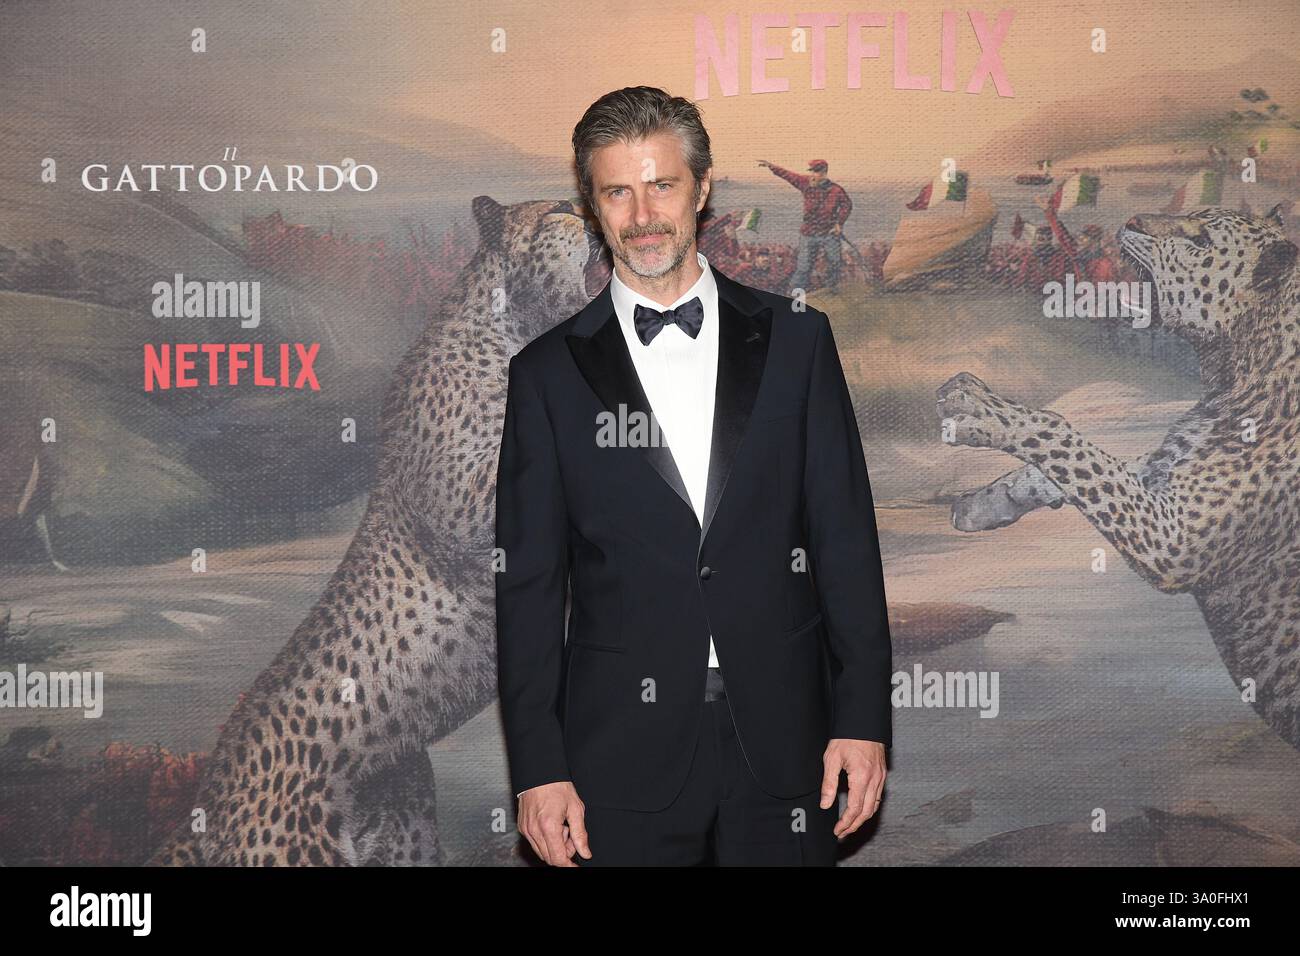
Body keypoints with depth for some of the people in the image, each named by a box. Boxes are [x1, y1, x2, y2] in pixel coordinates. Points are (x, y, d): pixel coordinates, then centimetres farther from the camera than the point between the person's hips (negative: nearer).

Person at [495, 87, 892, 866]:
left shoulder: (794, 340, 5)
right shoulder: (550, 372, 3)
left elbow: (846, 540, 4)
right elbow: (529, 587, 2)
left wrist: (862, 718, -2)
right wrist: (538, 769, -3)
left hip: (782, 743, 1)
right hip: (621, 758, -1)